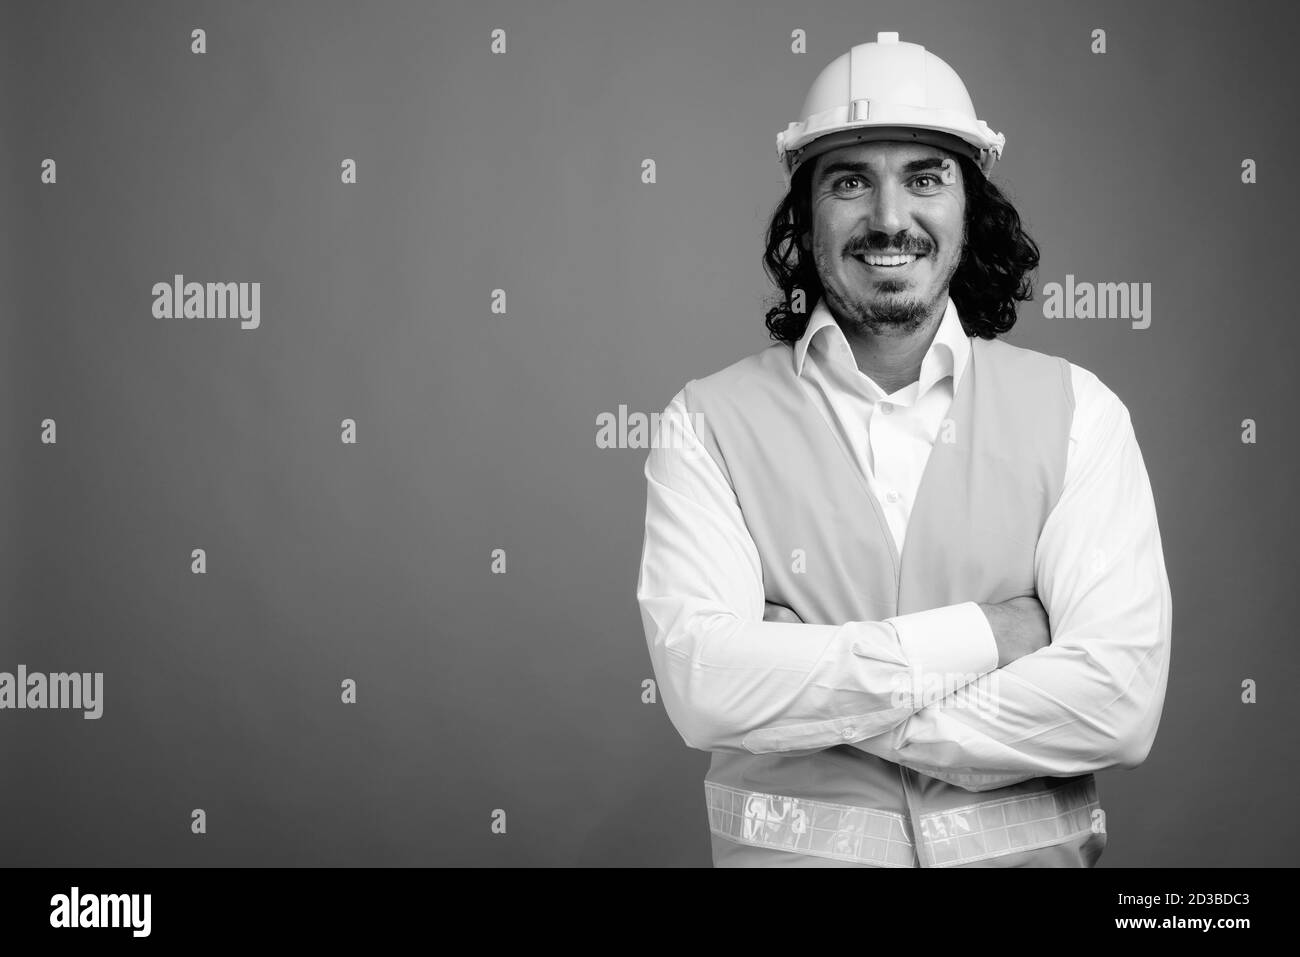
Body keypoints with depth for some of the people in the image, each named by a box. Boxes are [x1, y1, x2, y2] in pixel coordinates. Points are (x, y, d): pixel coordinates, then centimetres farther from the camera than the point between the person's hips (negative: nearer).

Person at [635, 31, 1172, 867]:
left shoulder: (1075, 411, -6)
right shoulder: (711, 423, -7)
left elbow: (1120, 702, -16)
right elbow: (702, 682, -19)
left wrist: (801, 689, -17)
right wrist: (979, 638, -19)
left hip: (1028, 850, 1)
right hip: (789, 851, 0)